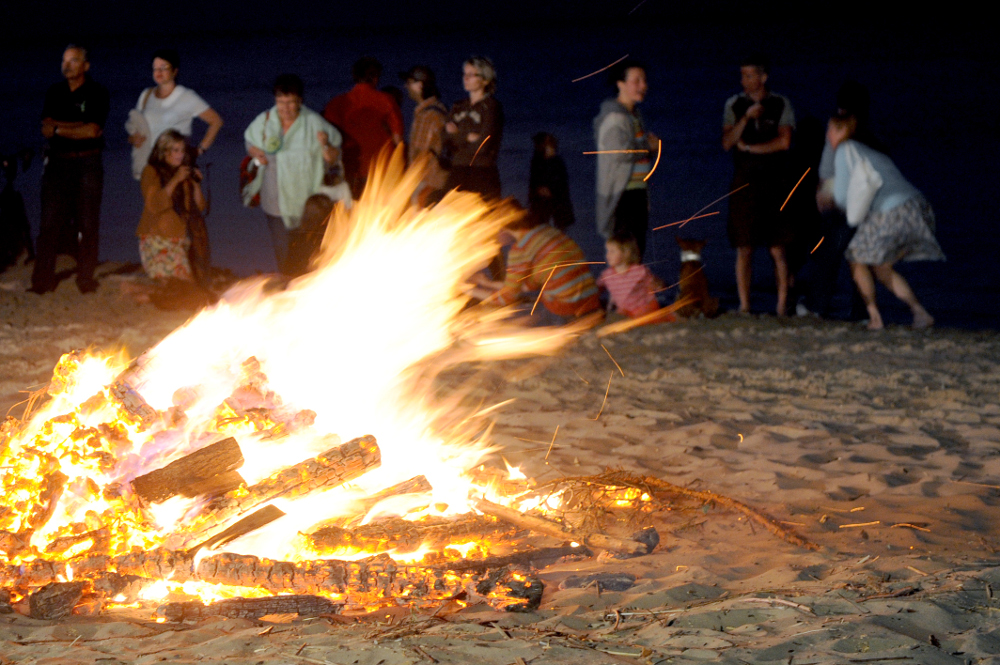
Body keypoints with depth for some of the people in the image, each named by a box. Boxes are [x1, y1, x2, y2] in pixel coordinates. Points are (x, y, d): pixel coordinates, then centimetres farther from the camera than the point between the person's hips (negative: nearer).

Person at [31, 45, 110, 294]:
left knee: (88, 224, -2)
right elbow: (47, 128, 3)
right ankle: (42, 281, 0)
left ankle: (86, 279, 6)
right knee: (49, 222, -2)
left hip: (87, 164, -3)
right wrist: (79, 126, -7)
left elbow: (93, 130, -11)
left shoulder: (97, 93, 1)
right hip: (57, 162, 3)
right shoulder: (55, 93, 13)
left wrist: (60, 129, -5)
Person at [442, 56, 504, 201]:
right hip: (457, 174, 5)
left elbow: (483, 145, -10)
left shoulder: (492, 106, -1)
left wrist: (457, 137, 4)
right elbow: (447, 140, 10)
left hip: (482, 174, -5)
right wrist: (468, 138, -7)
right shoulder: (458, 108, 19)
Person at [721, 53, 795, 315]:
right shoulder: (734, 104, 11)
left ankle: (781, 308, 1)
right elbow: (727, 143, 2)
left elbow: (784, 142, -4)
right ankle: (744, 307, 1)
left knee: (778, 250, -3)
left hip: (775, 183, -2)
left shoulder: (781, 104, 6)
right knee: (744, 249, -3)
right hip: (745, 183, 2)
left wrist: (749, 147, -2)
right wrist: (746, 118, -10)